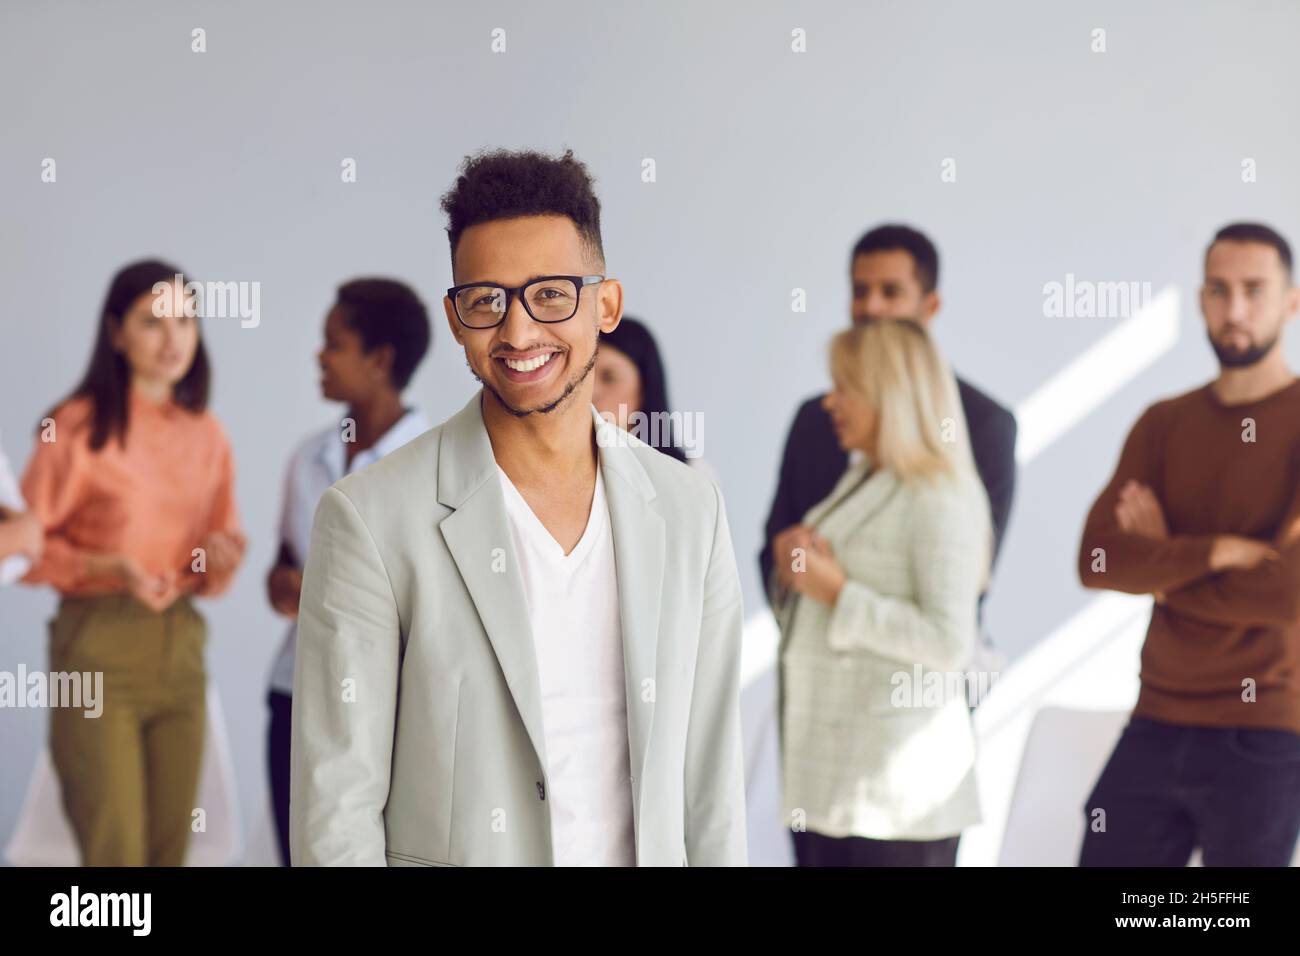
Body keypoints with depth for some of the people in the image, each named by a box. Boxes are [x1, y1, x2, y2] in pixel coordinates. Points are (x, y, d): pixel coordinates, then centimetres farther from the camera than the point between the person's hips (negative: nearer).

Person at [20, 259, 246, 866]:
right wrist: (112, 567, -17)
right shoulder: (78, 426, -5)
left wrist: (223, 558, -5)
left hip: (179, 650, 5)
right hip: (97, 648, -5)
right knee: (116, 851, -11)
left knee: (170, 848, 6)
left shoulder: (206, 435, 11)